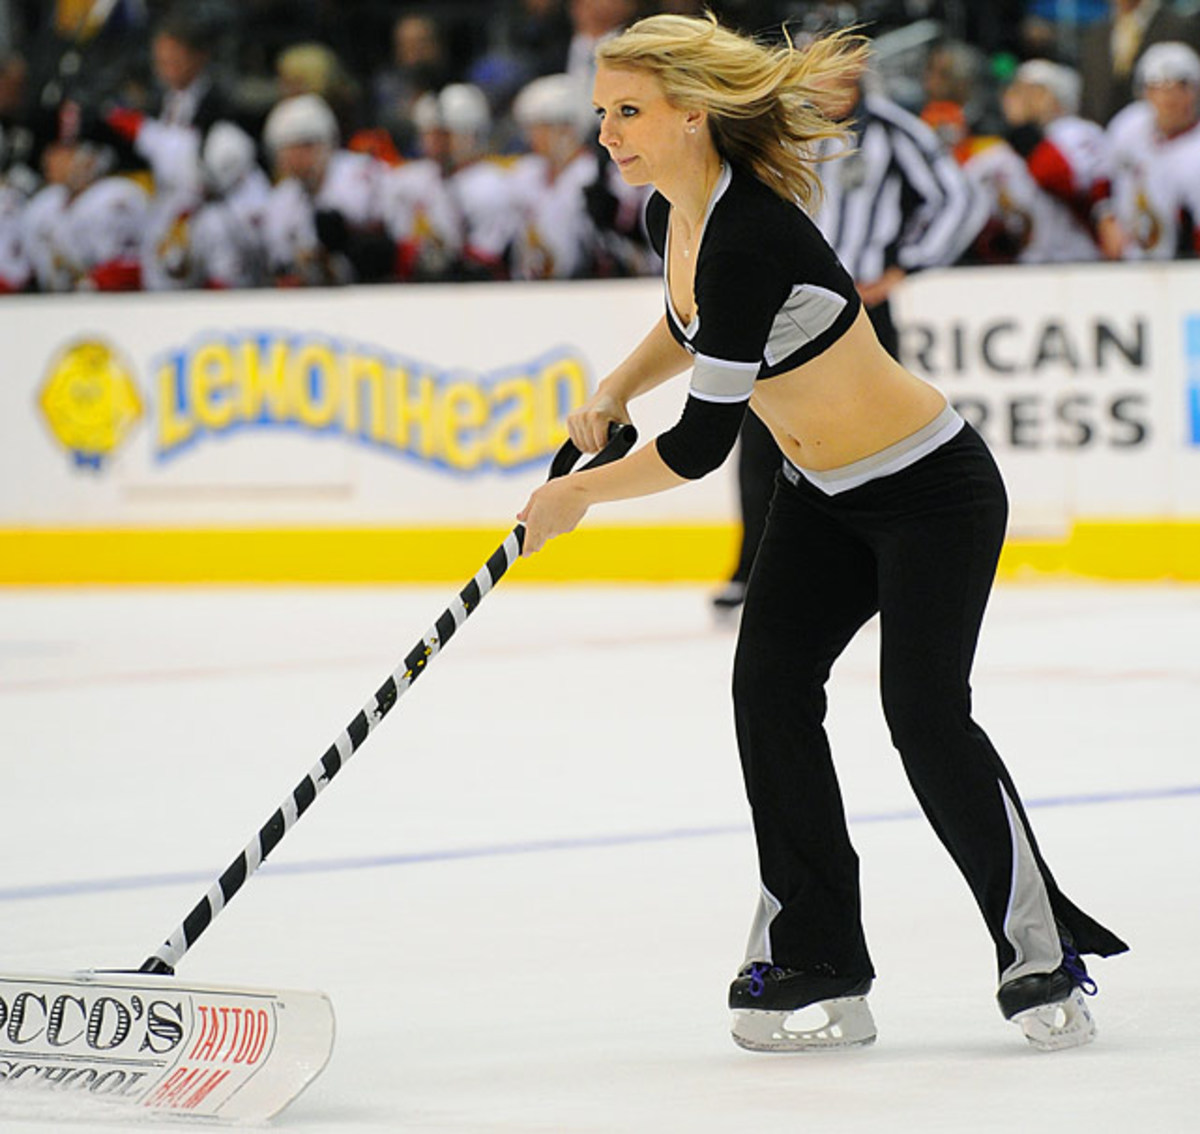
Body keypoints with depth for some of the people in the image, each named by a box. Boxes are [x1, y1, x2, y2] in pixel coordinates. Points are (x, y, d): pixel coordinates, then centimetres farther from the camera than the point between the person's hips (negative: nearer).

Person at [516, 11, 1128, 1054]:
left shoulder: (748, 239, -31)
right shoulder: (675, 214, -2)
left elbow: (702, 444, -25)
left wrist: (581, 494, -10)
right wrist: (614, 394, 7)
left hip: (932, 491, -9)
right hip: (821, 497, 9)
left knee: (925, 712, -15)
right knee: (770, 685, -4)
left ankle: (1043, 955, 1)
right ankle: (817, 961, 1)